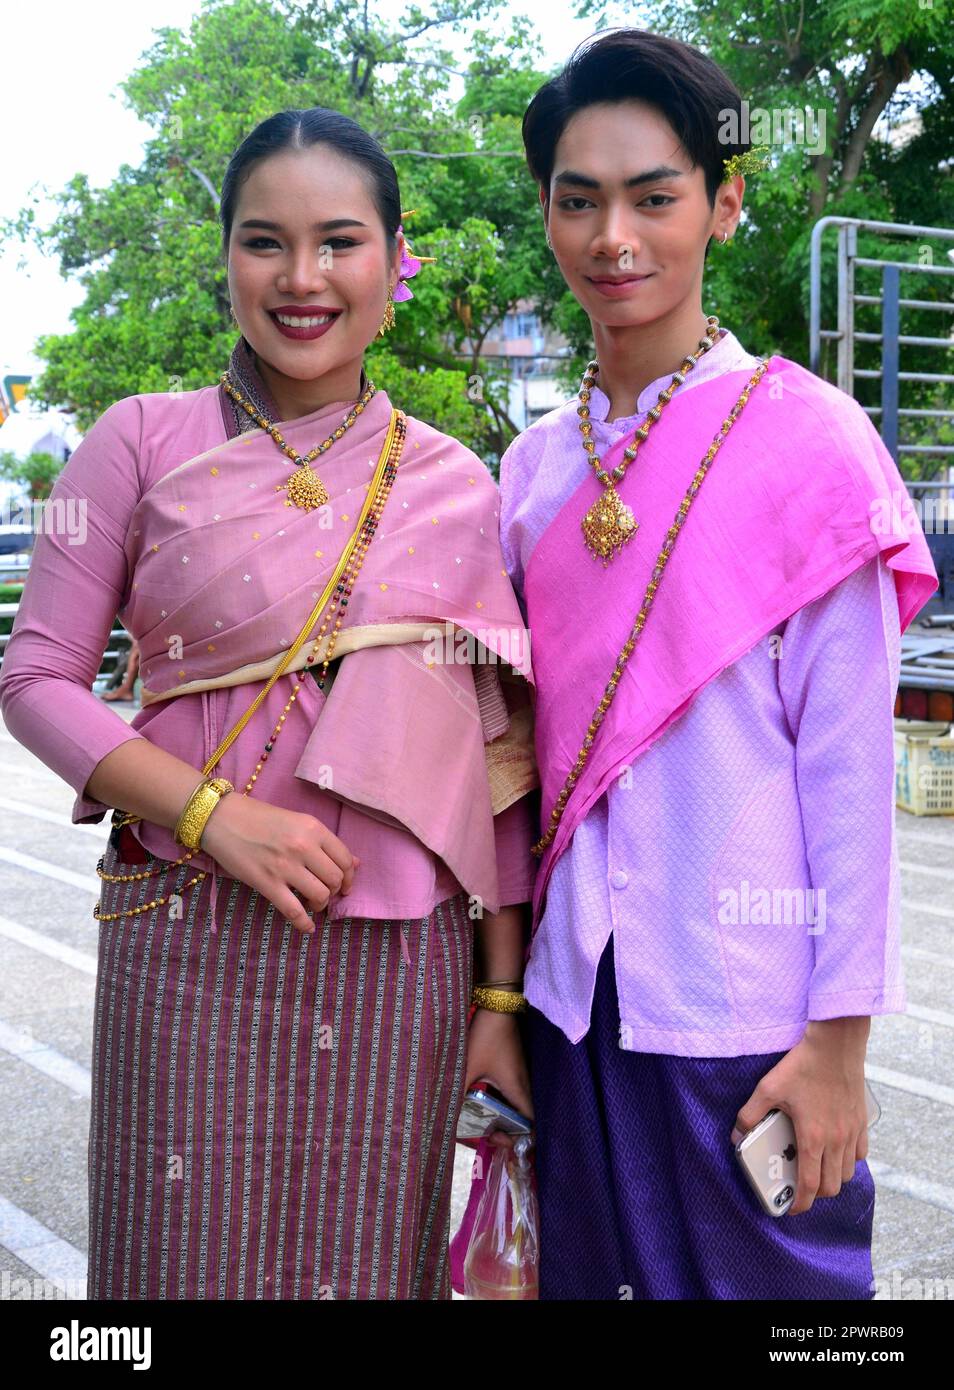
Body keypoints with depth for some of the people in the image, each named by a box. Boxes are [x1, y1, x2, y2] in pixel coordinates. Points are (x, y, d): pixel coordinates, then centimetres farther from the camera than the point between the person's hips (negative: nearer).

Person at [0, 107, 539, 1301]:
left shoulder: (456, 485, 6)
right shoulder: (143, 444, 2)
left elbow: (498, 755, 7)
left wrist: (503, 998, 6)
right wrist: (215, 812, -15)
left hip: (401, 966, 2)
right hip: (193, 949, -1)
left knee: (367, 1260, 10)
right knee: (187, 1257, 5)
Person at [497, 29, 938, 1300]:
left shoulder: (808, 442, -8)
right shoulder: (535, 468, 7)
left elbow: (851, 762, -9)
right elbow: (527, 735, 12)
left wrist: (839, 1037, -10)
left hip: (745, 1002, -4)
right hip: (576, 990, 5)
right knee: (586, 1271, 16)